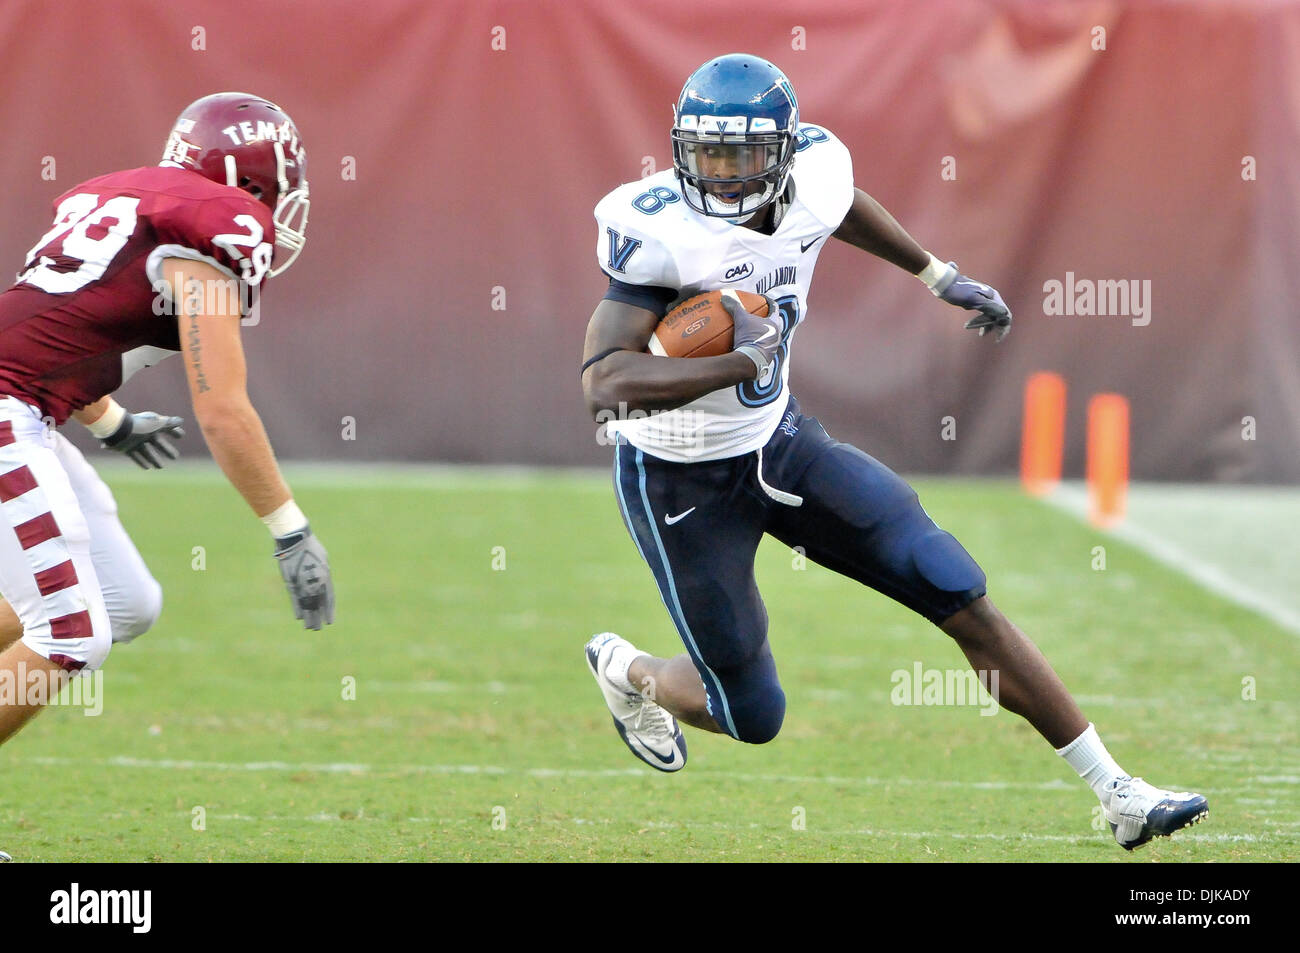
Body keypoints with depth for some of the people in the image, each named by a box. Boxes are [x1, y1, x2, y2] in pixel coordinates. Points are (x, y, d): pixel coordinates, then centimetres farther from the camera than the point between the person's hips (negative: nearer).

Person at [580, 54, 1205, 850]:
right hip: (680, 484, -5)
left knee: (963, 598, -3)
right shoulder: (658, 231, -29)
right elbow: (605, 386, -35)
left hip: (778, 442, 5)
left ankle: (1118, 794, 6)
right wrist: (741, 362, -39)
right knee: (752, 718, 4)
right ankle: (628, 673, 39)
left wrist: (941, 276, 22)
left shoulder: (813, 180, -11)